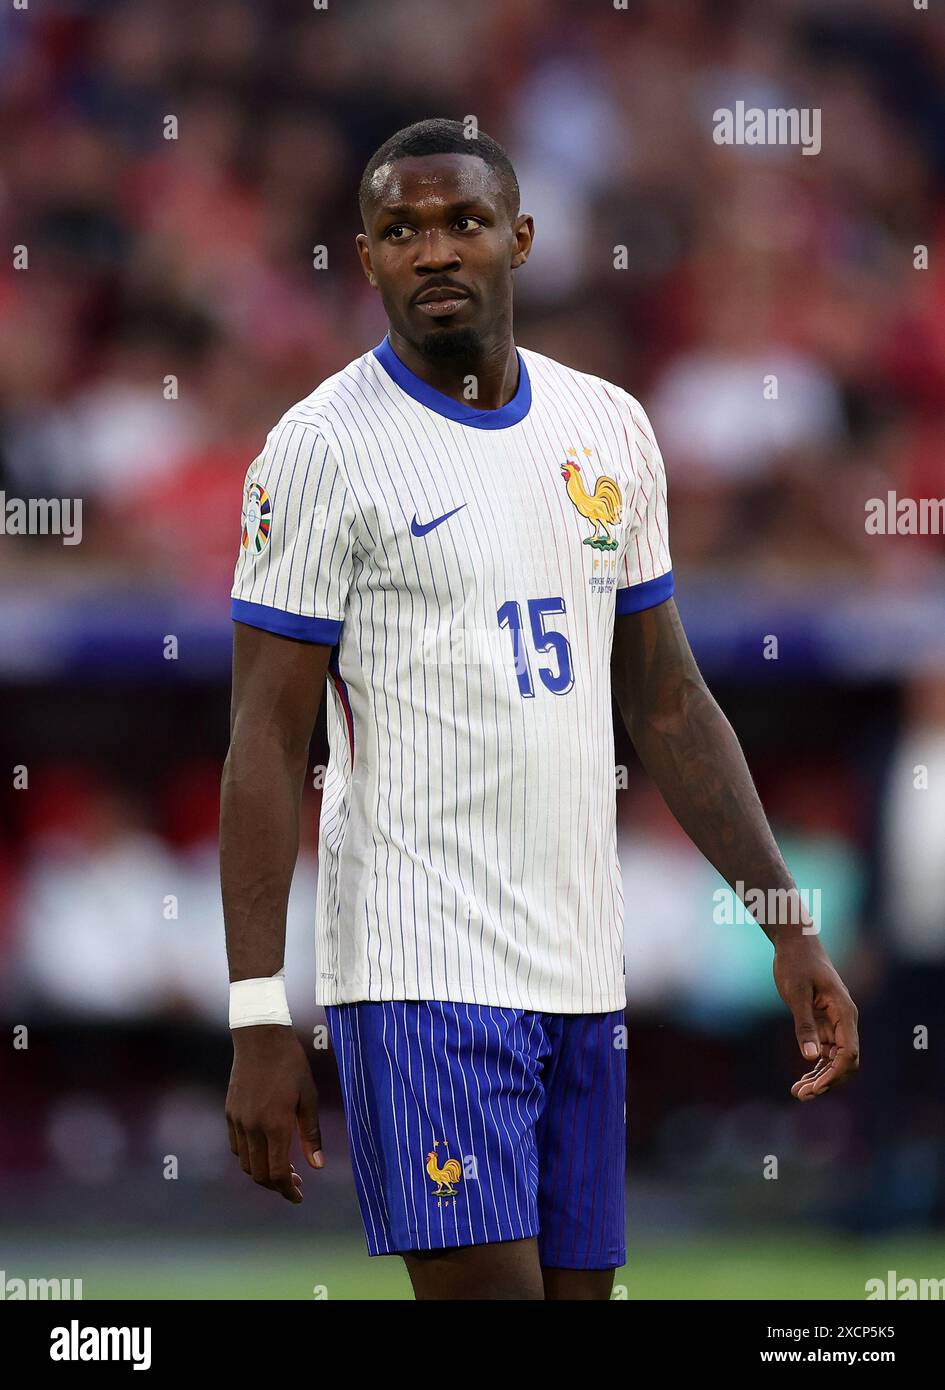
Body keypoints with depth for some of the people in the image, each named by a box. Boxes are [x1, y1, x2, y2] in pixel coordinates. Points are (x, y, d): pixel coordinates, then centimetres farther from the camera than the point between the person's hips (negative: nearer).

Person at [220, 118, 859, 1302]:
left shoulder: (609, 428, 12)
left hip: (583, 967, 6)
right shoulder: (324, 448, -6)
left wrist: (790, 929, 12)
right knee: (484, 1287, -15)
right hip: (421, 969, -6)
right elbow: (266, 748, -8)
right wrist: (258, 1024, -15)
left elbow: (667, 704, 18)